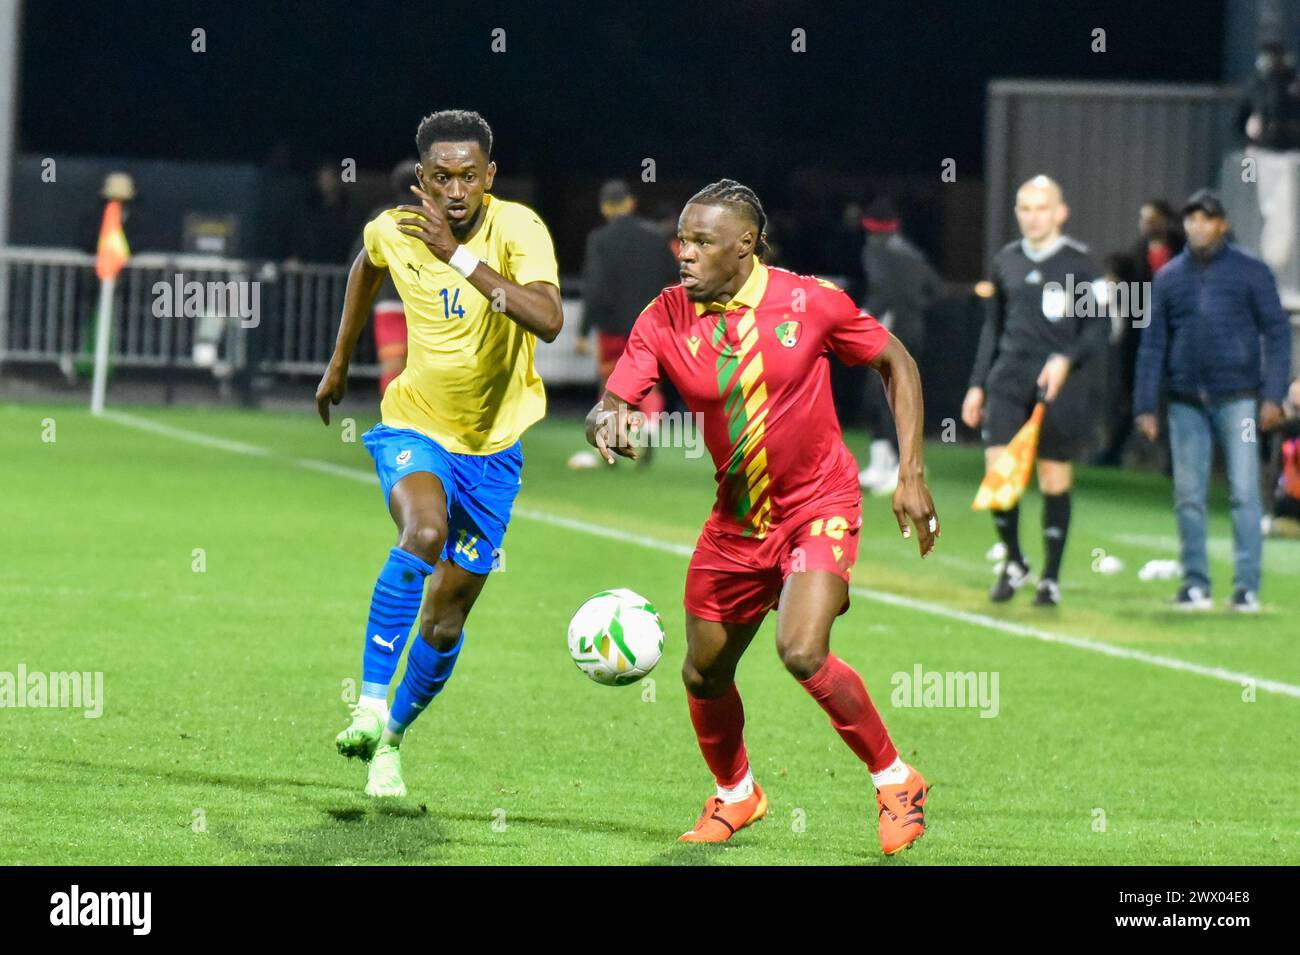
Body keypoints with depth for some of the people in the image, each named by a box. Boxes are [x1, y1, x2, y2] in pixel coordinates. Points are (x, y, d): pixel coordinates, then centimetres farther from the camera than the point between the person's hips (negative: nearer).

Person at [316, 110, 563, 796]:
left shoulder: (517, 229, -20)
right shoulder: (393, 229, -9)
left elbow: (548, 321, -38)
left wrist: (460, 256, -39)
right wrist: (340, 362, 25)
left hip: (492, 444, 0)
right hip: (413, 428, 0)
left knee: (446, 621, 6)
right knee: (424, 531, -33)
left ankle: (390, 738, 30)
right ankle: (371, 702, -29)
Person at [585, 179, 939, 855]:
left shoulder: (810, 302, -14)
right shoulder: (665, 319, -9)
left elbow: (896, 364, -1)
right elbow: (609, 405, -13)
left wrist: (911, 474, -5)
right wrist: (610, 424, -39)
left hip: (818, 507, -4)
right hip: (736, 516, 4)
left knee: (803, 653, -24)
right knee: (704, 673, 11)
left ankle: (895, 781, -3)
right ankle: (735, 795, 41)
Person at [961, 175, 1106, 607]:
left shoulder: (1079, 263, -2)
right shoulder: (1005, 261, 12)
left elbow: (1098, 328, -3)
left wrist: (1066, 360, -20)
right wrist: (978, 384, 17)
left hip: (1058, 389, -3)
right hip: (1008, 383, 3)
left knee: (1055, 482, 3)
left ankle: (1051, 577, 16)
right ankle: (1013, 560, 12)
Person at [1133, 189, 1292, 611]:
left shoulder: (1250, 272, 2)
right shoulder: (1168, 278, 10)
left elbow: (1277, 332, 1)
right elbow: (1152, 344, 12)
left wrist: (1273, 395, -7)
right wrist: (1145, 406, 6)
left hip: (1236, 398, -3)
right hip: (1186, 402, 3)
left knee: (1244, 494, -5)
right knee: (1188, 496, 4)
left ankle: (1247, 585, -2)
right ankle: (1195, 583, 11)